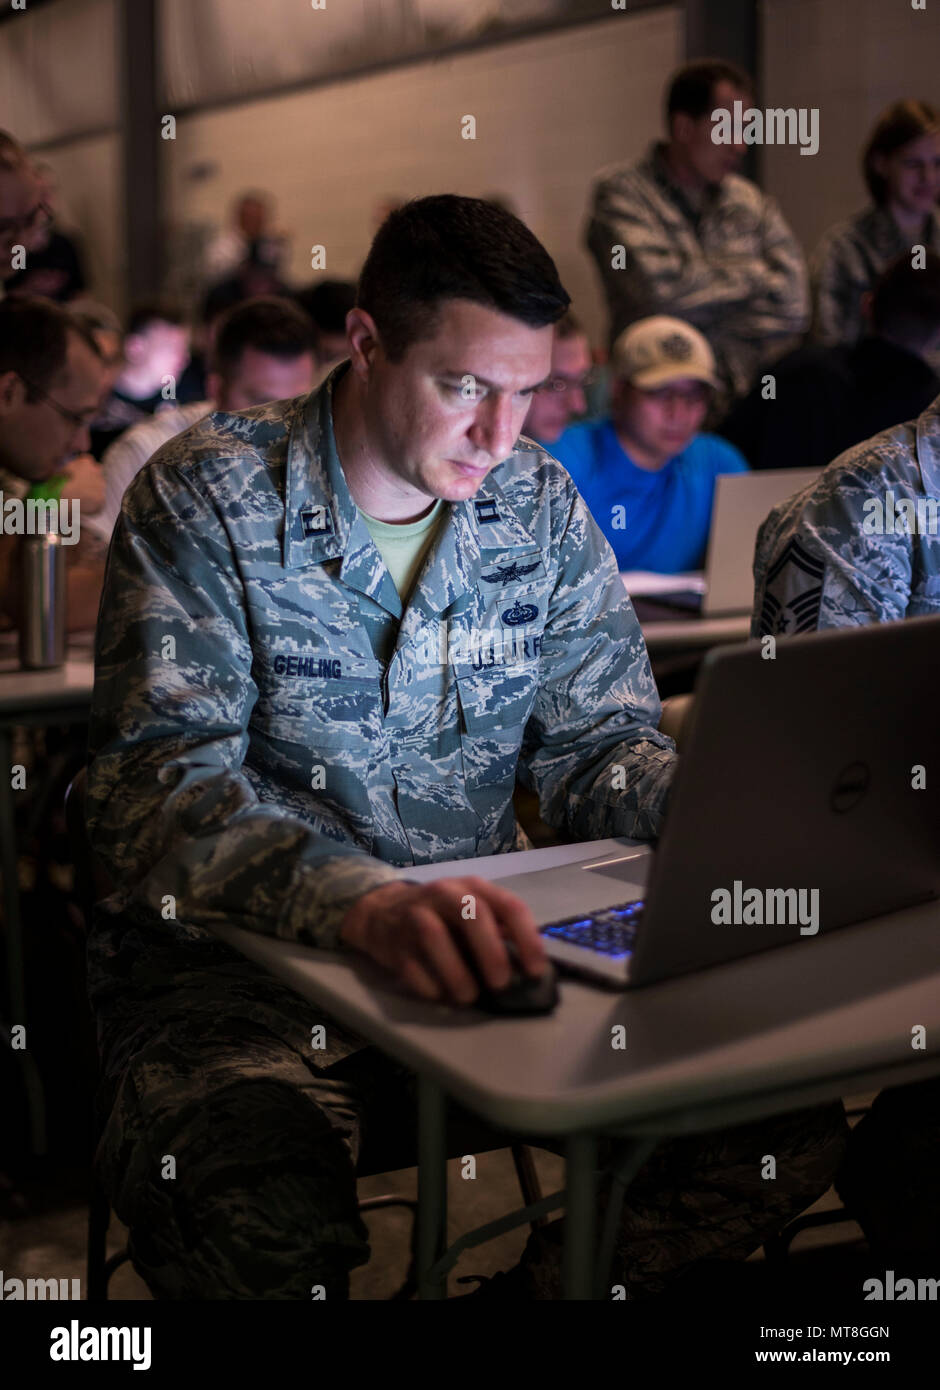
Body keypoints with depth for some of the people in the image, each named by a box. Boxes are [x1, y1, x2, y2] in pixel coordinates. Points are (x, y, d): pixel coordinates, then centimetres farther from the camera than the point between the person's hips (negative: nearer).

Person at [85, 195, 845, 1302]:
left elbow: (596, 745, 9)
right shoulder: (206, 500, -10)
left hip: (475, 947, 5)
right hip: (240, 957, -4)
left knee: (789, 1115, -14)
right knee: (259, 1208, -37)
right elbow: (160, 783, -21)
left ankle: (554, 1290, 6)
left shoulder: (541, 507, 6)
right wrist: (364, 903, -41)